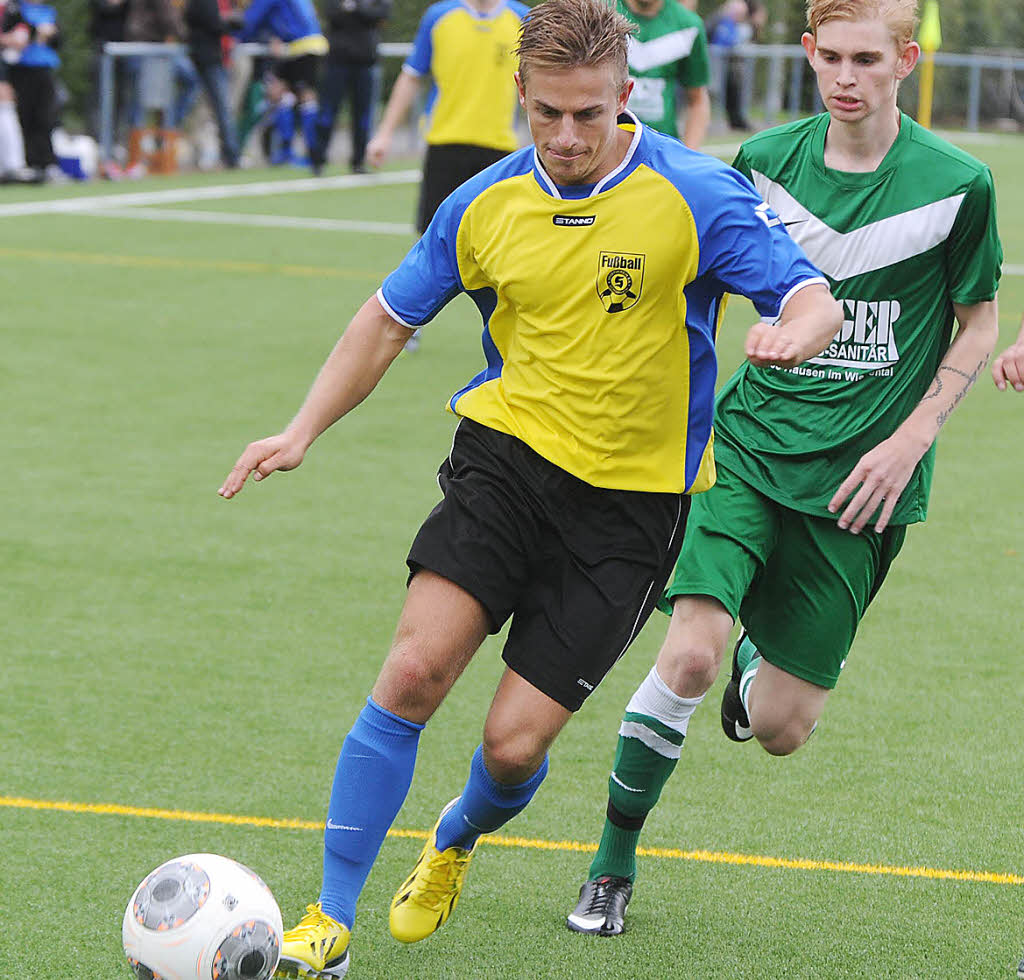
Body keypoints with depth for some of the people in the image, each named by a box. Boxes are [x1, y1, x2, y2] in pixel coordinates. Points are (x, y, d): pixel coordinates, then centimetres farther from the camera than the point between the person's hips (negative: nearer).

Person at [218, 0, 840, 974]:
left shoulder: (695, 193, -12)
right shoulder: (485, 206, 0)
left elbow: (816, 302, -13)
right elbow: (388, 318, 13)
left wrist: (789, 335, -38)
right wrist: (302, 431, 3)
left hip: (632, 500, -2)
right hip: (505, 454, 2)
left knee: (514, 742, -6)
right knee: (414, 671, -18)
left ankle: (457, 839, 33)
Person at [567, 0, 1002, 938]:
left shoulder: (956, 184, -7)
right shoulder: (767, 160, -1)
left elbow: (979, 323, 5)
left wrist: (909, 441, -5)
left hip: (859, 481, -1)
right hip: (748, 445, 1)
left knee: (781, 729, 2)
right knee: (690, 656, -21)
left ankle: (755, 663, 41)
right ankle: (614, 864, -1)